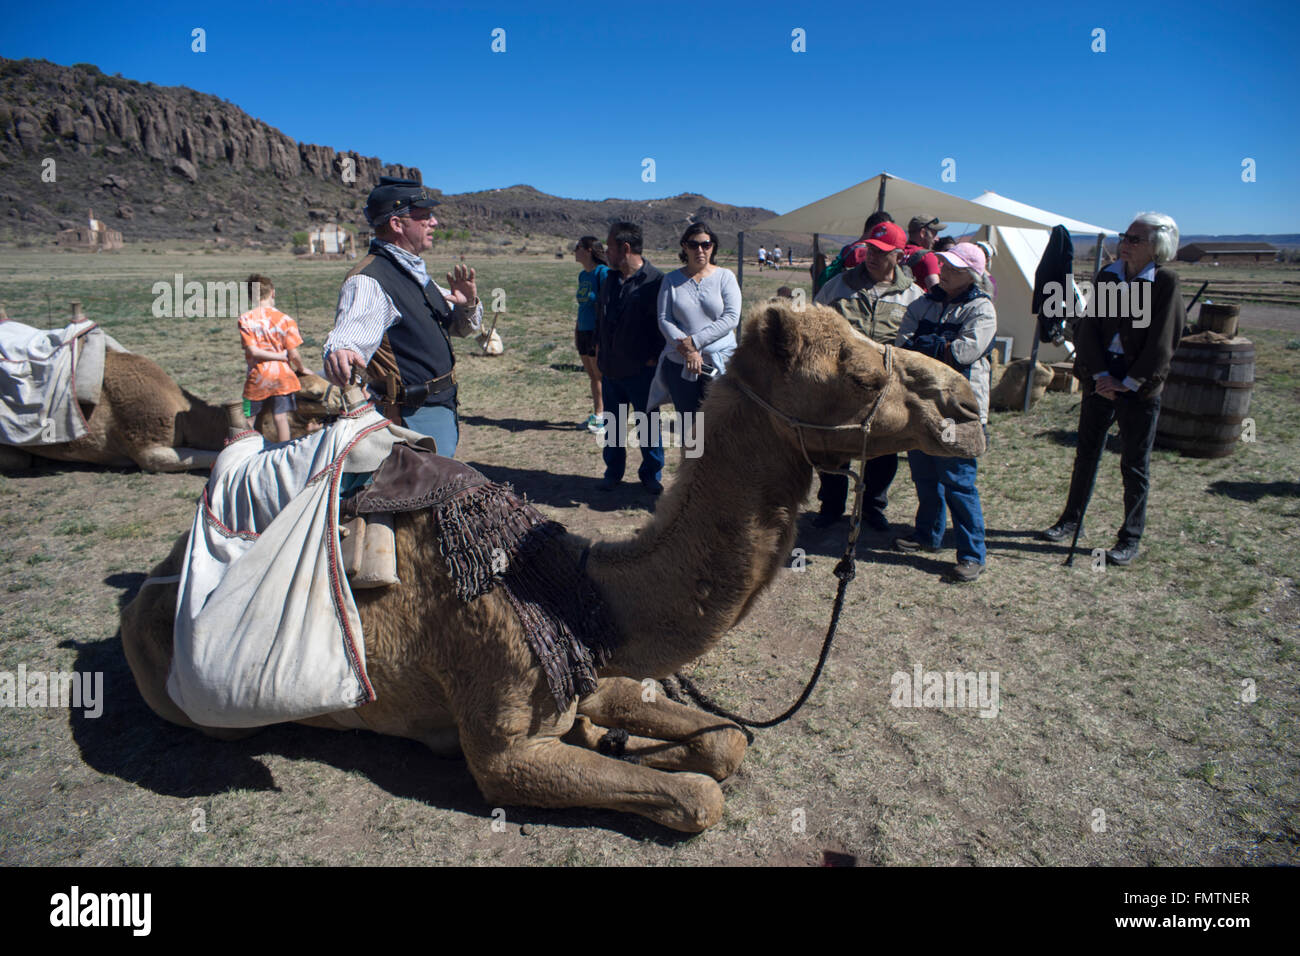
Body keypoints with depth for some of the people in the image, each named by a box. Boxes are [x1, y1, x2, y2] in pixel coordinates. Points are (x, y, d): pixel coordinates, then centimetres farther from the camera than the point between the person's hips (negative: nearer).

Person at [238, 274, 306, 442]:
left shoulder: (245, 319, -4)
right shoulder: (285, 320, -5)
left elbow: (253, 351, -13)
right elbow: (293, 354, -7)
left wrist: (281, 356, -6)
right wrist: (301, 368, 11)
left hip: (257, 377, 0)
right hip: (282, 376, 0)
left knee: (248, 419, 12)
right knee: (281, 417, 2)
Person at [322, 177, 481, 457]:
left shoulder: (416, 271, 11)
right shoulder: (368, 280, -18)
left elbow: (460, 326, 19)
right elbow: (352, 332, -36)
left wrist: (469, 305, -4)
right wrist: (339, 353, -59)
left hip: (444, 410, 9)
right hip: (413, 418, -9)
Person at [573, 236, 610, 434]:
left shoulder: (603, 272, -13)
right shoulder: (582, 275, 12)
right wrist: (576, 332, 19)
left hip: (598, 331, -8)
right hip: (584, 331, 8)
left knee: (600, 375, -1)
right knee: (592, 375, 14)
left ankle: (601, 416, 7)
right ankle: (597, 414, 23)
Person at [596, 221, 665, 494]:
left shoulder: (655, 281, -14)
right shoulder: (610, 279, 9)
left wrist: (655, 357, -11)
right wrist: (599, 350, 13)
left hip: (641, 370, -6)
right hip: (611, 368, 6)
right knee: (612, 423, 14)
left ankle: (651, 474, 22)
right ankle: (613, 472, 28)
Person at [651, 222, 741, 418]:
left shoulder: (725, 276, 4)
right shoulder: (671, 280, 8)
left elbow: (731, 318, -6)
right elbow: (664, 320, -1)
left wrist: (695, 341, -14)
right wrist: (686, 349, -16)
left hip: (719, 363, -2)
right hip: (680, 364, 2)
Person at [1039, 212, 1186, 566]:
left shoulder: (1166, 282, -8)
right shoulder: (1107, 277, 4)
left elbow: (1161, 342, -11)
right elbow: (1088, 328, -1)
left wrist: (1127, 384, -13)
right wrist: (1100, 375, -11)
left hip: (1140, 385, -4)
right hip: (1100, 377, 4)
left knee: (1135, 465, 5)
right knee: (1087, 452, 14)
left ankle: (1131, 538, 17)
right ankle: (1072, 519, 29)